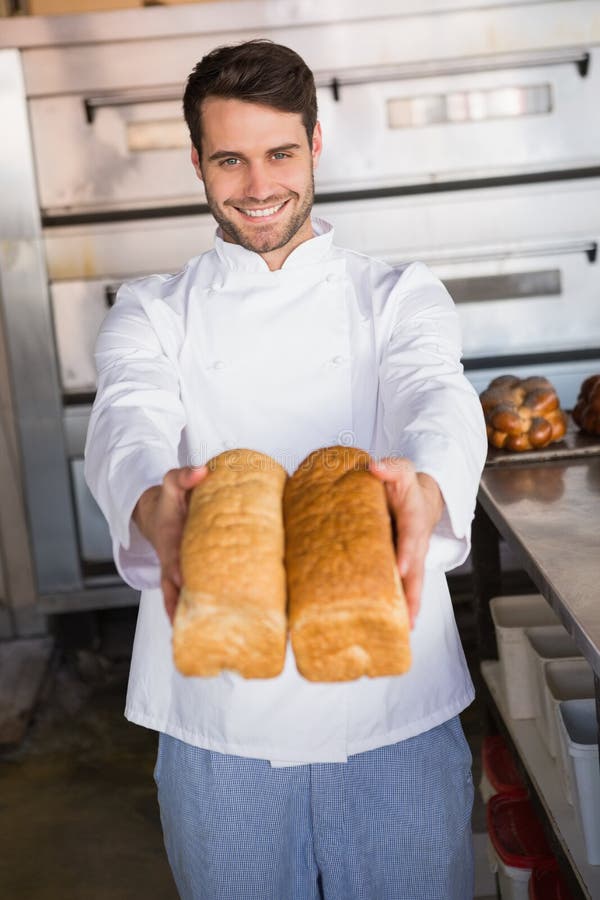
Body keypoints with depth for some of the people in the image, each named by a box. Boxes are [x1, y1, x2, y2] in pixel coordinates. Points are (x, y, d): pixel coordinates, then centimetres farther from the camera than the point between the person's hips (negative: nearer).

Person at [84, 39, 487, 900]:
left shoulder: (399, 296, 5)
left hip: (395, 703, 0)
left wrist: (424, 490, -40)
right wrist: (154, 507, -40)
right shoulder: (152, 313, 5)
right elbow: (128, 424, -15)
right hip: (216, 711, 1)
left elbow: (438, 400, -15)